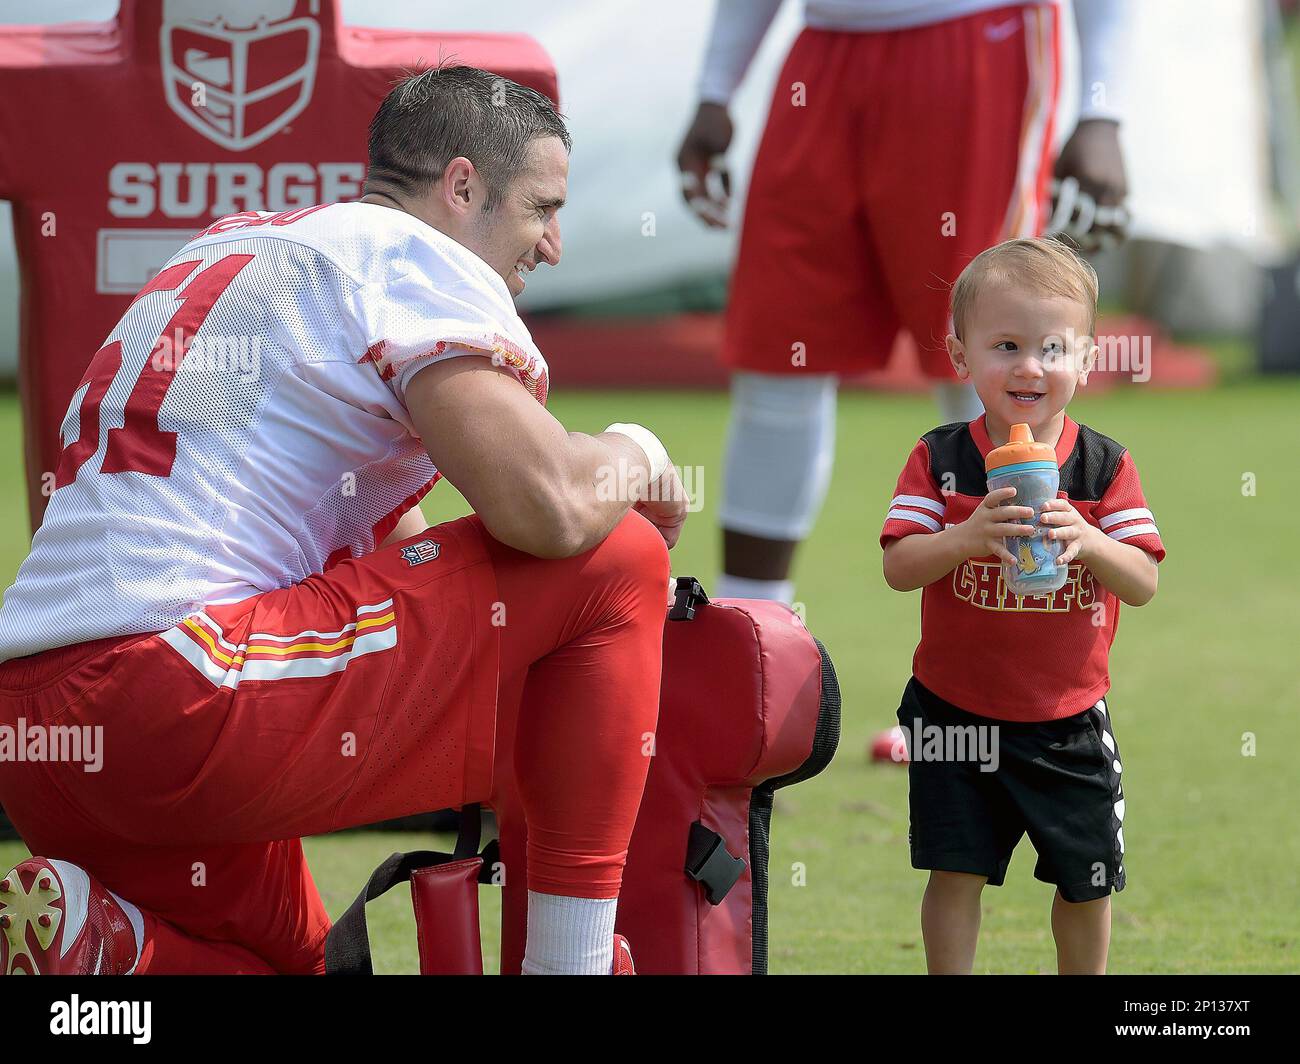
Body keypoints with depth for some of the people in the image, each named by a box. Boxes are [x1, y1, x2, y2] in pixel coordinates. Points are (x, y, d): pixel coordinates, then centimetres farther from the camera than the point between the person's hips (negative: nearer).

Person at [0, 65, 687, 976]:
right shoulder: (414, 259, 0)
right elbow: (550, 507, -14)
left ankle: (85, 943, 3)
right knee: (614, 562, 0)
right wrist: (636, 457, 8)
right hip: (183, 689, -9)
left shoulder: (233, 246, 28)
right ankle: (573, 958, 2)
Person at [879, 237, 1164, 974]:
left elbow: (1144, 584, -11)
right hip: (957, 713, -1)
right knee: (956, 875, 3)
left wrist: (1085, 540, -30)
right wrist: (967, 538, -32)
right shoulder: (940, 458, -7)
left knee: (1086, 883, 10)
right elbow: (898, 568, -13)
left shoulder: (1106, 466, -7)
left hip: (1070, 719, 1)